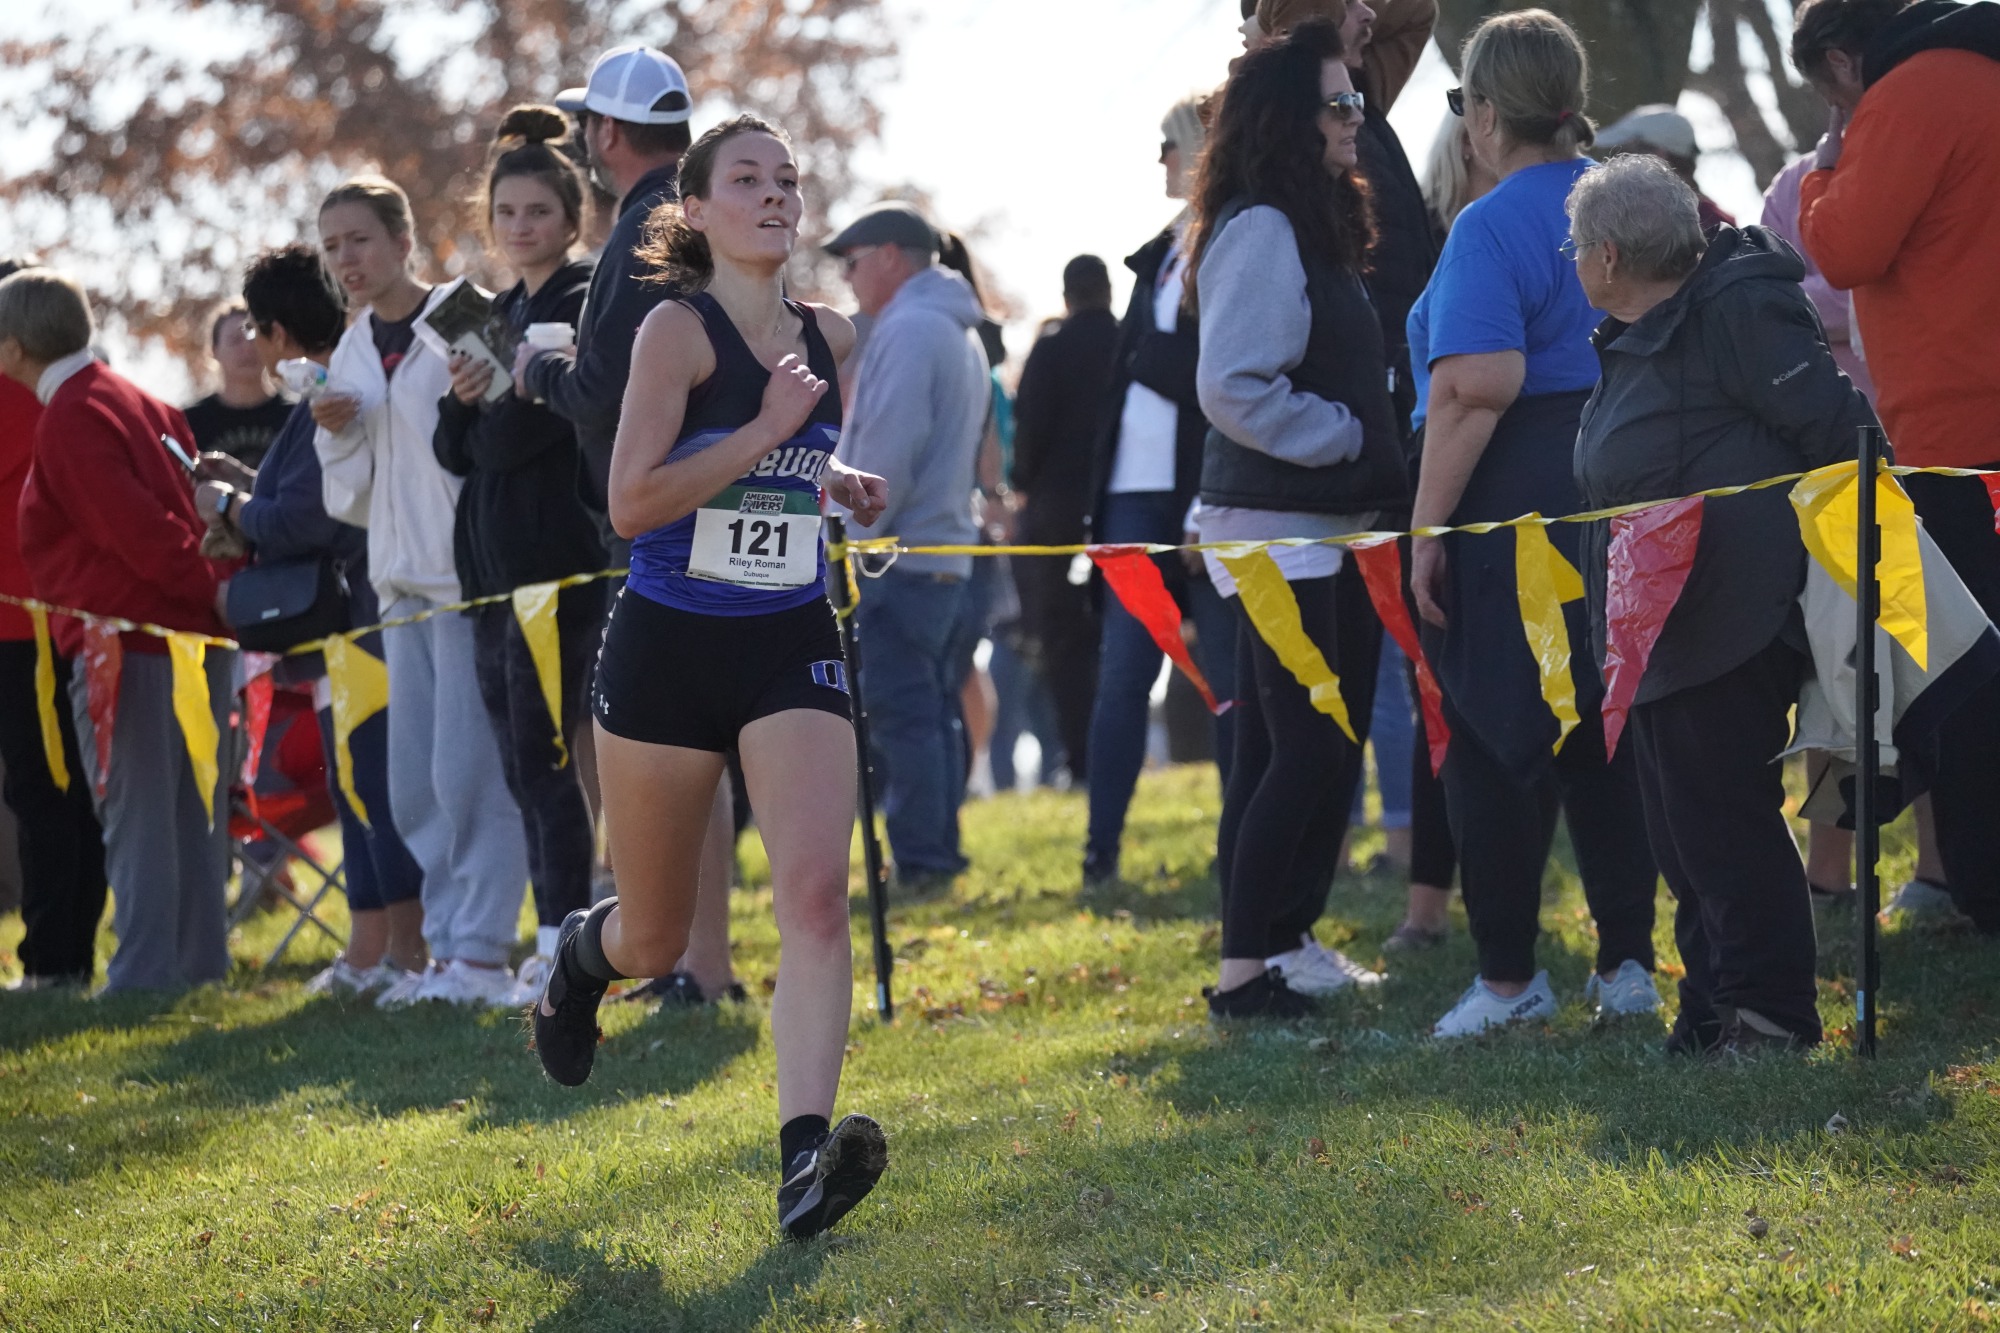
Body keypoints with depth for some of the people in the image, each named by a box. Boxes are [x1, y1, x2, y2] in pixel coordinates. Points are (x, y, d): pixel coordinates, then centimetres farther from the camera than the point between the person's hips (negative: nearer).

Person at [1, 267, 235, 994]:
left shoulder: (68, 422, -13)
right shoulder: (136, 401, 15)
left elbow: (138, 527, -19)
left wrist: (205, 589, -11)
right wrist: (215, 590, 7)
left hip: (129, 641, -9)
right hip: (195, 635, 9)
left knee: (135, 809, -4)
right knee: (192, 805, 12)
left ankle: (147, 967, -3)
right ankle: (200, 956, 17)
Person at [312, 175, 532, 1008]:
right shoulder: (351, 356, 14)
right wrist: (337, 436, 0)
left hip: (470, 572, -7)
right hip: (403, 582, 7)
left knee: (467, 771, -9)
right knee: (415, 783, 7)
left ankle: (482, 953, -6)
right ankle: (447, 947, 13)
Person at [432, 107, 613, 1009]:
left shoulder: (585, 305, -8)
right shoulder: (500, 313, 18)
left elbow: (523, 431, -19)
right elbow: (458, 451, 10)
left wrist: (487, 407, -4)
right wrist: (463, 403, -7)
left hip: (558, 563, -8)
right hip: (494, 566, 8)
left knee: (543, 756, -9)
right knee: (522, 764, 9)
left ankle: (563, 944, -5)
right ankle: (556, 940, 14)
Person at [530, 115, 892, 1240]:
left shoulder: (830, 339, 7)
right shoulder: (678, 330, -10)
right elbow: (631, 501, -19)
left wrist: (831, 482, 7)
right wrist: (765, 431, -23)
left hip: (792, 647, 3)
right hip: (670, 648, -3)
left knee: (816, 886, -20)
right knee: (655, 940, 10)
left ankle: (807, 1152, -28)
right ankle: (581, 952, 48)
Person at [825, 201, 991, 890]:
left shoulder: (907, 329, -11)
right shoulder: (961, 335, 21)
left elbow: (887, 453, -19)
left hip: (897, 558, -10)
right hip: (949, 554, 10)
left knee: (899, 715, -9)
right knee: (934, 712, 12)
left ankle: (917, 864, -10)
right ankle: (939, 858, 15)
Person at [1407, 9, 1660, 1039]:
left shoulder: (1492, 230, -13)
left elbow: (1477, 386, -23)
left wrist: (1428, 530, -19)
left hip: (1516, 497, -7)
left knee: (1494, 740, 2)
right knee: (1608, 736, 13)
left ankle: (1508, 977, 6)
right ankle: (1627, 964, 13)